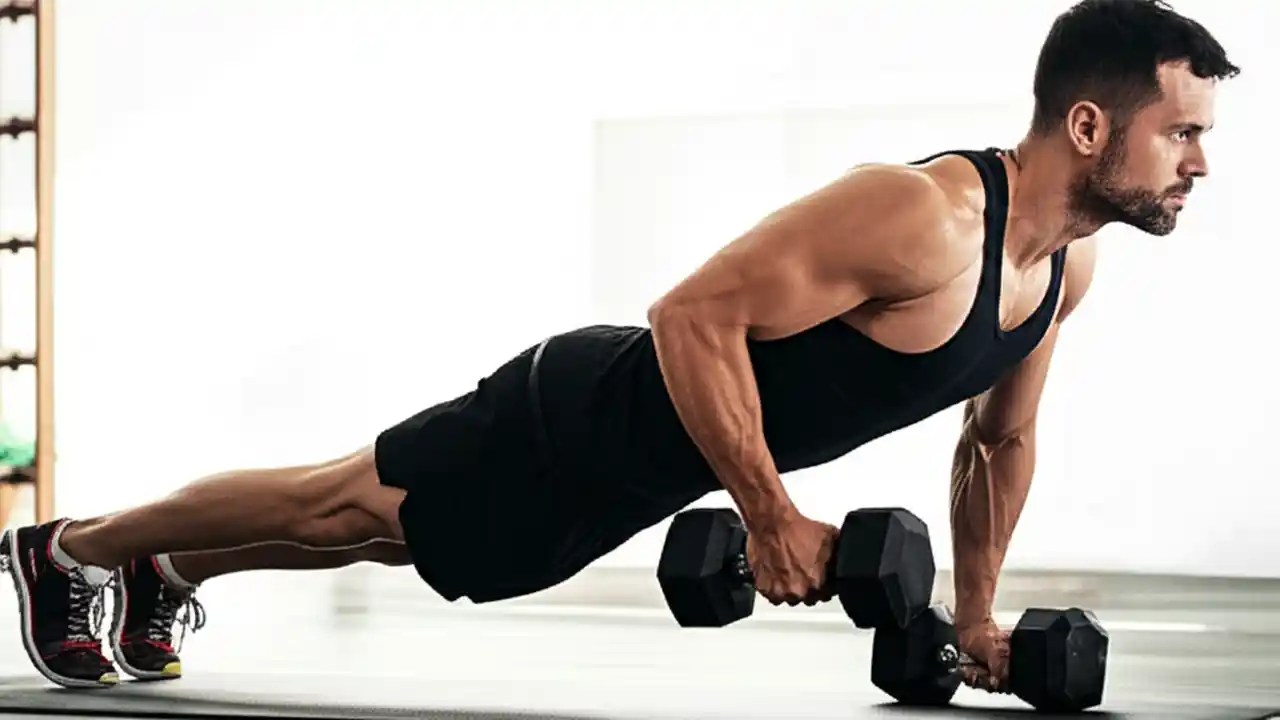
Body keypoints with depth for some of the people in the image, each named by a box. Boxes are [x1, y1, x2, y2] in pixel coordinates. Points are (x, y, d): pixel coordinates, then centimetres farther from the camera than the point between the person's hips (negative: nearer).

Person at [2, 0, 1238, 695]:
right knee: (342, 507, 7)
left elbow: (999, 438, 14)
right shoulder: (915, 217, -33)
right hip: (592, 417, -8)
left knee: (381, 532, 24)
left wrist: (975, 614, 13)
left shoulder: (1067, 265, -4)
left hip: (639, 471, 8)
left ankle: (160, 574, 43)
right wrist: (772, 520, -30)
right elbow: (694, 316, -34)